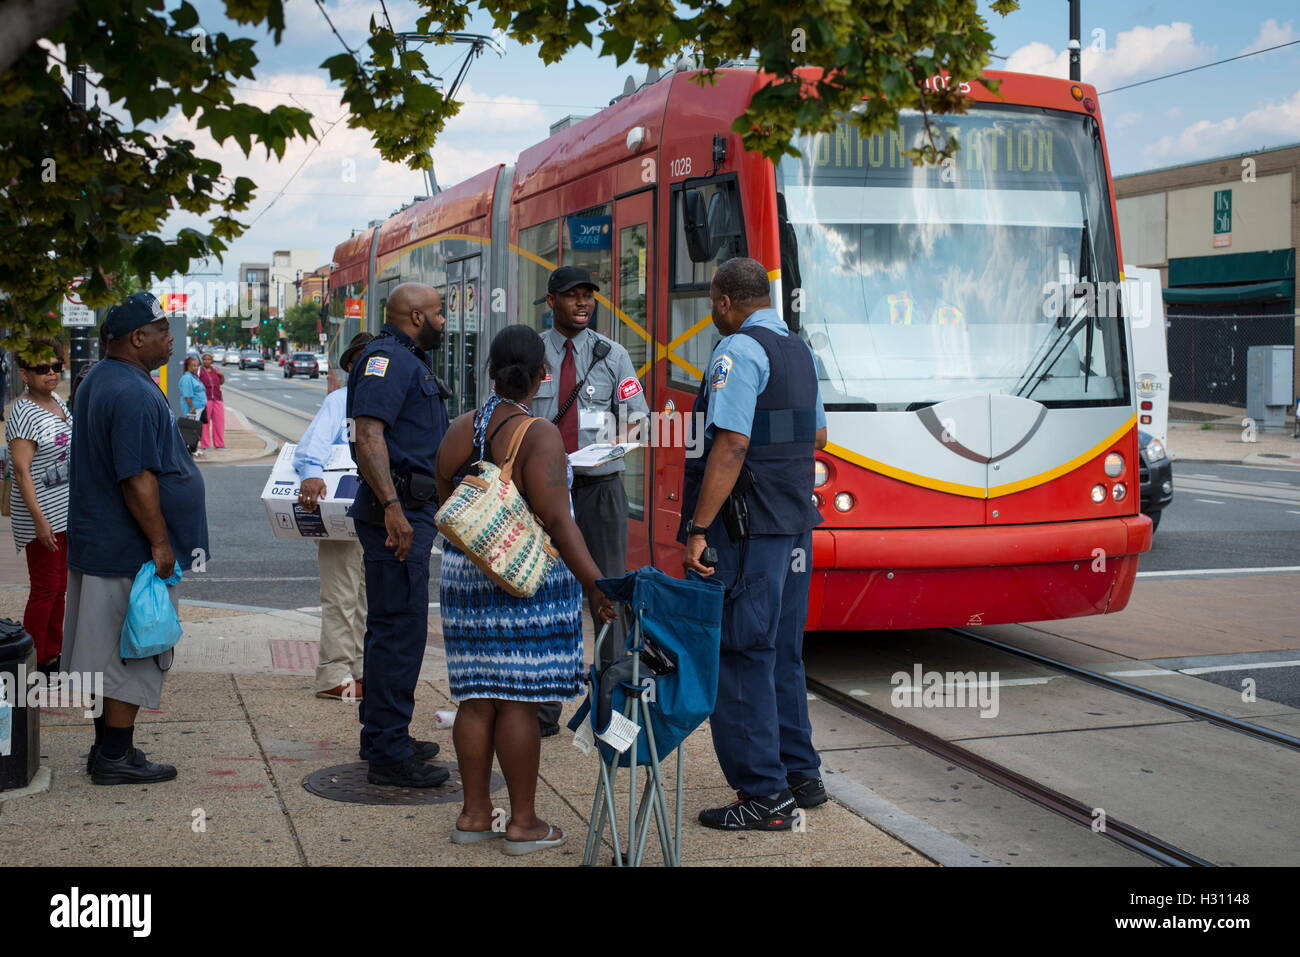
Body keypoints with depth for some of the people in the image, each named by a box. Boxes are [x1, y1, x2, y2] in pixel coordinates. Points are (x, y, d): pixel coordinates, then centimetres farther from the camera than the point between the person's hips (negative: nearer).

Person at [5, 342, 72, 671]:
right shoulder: (24, 415, -17)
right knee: (45, 588, -2)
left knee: (60, 585, 14)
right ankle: (36, 661, 7)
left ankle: (53, 653, 24)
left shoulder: (57, 402, 9)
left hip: (66, 513, 8)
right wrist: (39, 520, -25)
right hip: (42, 514, -8)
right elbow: (22, 472, -21)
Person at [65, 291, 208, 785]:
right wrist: (160, 543, -19)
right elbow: (137, 478, -24)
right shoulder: (134, 394, -21)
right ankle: (116, 757, 4)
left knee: (110, 654, 15)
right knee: (133, 655, -2)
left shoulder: (98, 379, 14)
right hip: (131, 550, -10)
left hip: (97, 541, 10)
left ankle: (108, 747, 22)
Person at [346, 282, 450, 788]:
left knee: (392, 626, 17)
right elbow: (368, 435, -25)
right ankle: (388, 754, -4)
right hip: (396, 512, -11)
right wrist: (392, 507, -32)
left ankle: (383, 736, 28)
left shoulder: (410, 360, 21)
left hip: (412, 508, 11)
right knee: (400, 628, -9)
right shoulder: (387, 358, -13)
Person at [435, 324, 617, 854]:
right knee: (519, 701, -1)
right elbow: (557, 522, -21)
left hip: (465, 574, 6)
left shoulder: (459, 430, 4)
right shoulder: (539, 435, -15)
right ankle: (523, 823, 8)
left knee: (477, 699, 12)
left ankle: (474, 814, 20)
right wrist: (595, 585, -21)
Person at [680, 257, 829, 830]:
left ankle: (765, 796, -1)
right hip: (796, 522, 9)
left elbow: (732, 443, -22)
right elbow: (817, 435, 25)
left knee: (739, 656, -3)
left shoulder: (738, 350, -13)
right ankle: (801, 776, 26)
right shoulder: (798, 350, 15)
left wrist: (697, 529, -23)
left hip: (748, 526, -9)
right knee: (781, 653, 18)